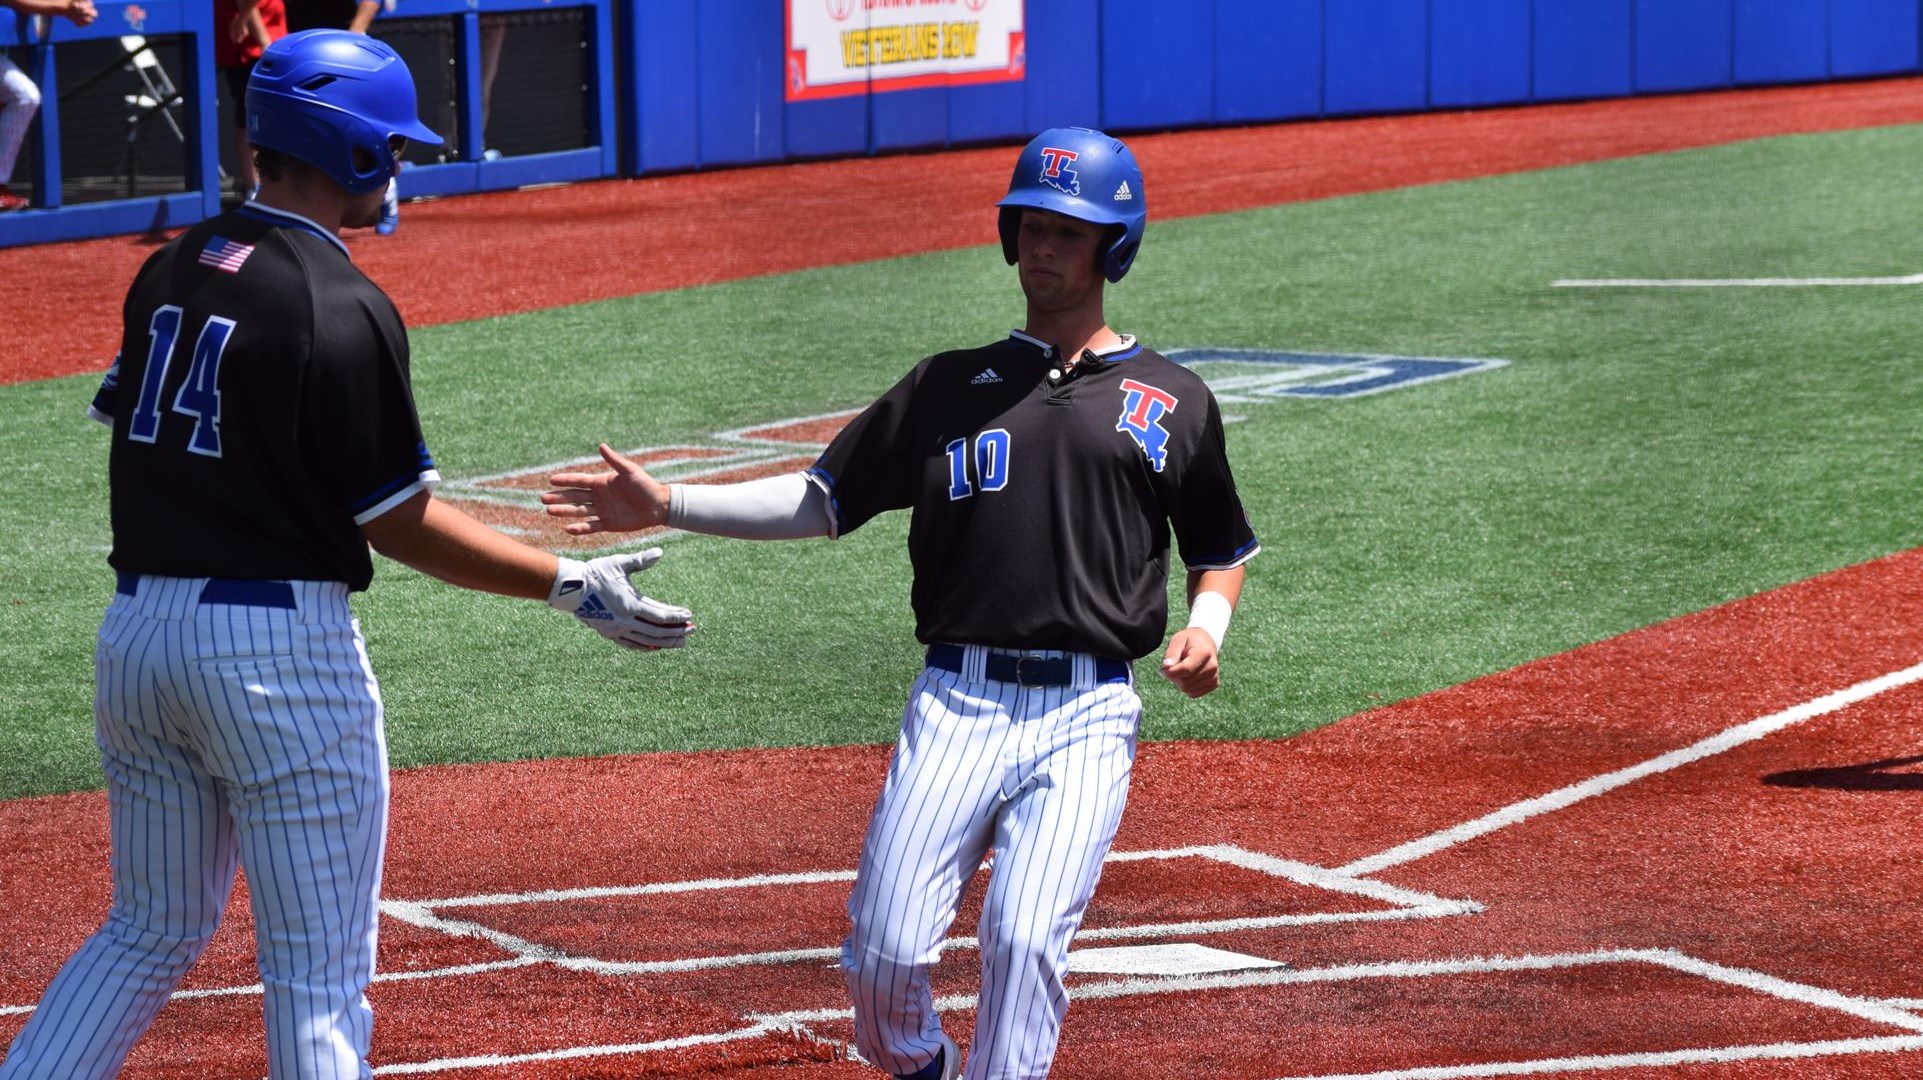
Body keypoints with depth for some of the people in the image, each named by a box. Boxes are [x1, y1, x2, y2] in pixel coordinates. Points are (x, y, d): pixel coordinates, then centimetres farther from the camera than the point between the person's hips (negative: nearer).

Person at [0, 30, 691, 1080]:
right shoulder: (343, 307, -14)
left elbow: (125, 424, 13)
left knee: (149, 933, 19)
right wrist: (571, 585, -6)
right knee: (320, 972, 0)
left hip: (134, 629, 7)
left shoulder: (167, 273, 8)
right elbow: (398, 521, -11)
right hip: (280, 642, -7)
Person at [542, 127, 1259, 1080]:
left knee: (1024, 944, -18)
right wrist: (666, 504, 3)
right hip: (957, 704, 2)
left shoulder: (1172, 402, 13)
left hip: (1086, 716, -2)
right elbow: (824, 500, 13)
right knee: (885, 952, -6)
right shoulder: (951, 385, 16)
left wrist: (1205, 627, -1)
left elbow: (1221, 551, 21)